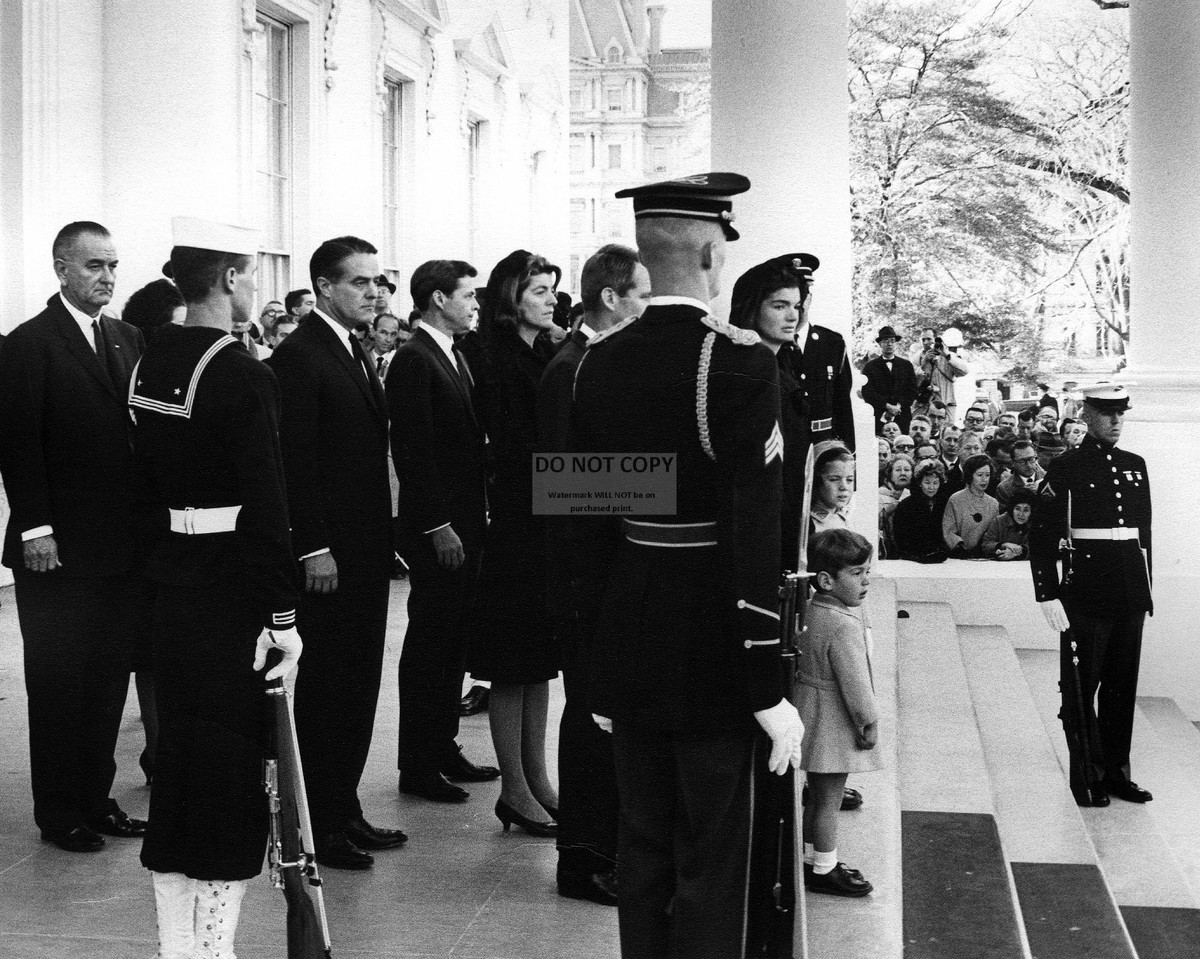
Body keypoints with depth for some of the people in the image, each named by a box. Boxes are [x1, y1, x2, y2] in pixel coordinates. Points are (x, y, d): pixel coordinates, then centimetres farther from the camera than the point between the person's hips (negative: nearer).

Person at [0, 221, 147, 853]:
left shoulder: (129, 340, 11)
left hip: (122, 543, 6)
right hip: (58, 550, -6)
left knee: (109, 678, 10)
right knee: (59, 683, 5)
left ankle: (96, 800, 20)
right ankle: (60, 814, 14)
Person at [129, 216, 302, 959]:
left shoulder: (150, 364, 7)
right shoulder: (243, 377, -17)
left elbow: (145, 479, 12)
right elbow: (265, 508, -19)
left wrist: (162, 565, 18)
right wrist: (283, 617, -15)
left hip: (172, 589, 8)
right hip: (233, 594, -8)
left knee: (179, 763, 15)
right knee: (233, 769, 0)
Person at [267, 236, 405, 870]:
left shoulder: (356, 354, 16)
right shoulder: (298, 355, -12)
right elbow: (295, 460, -16)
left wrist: (382, 538, 13)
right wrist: (314, 549, -19)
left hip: (367, 549, 9)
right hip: (329, 552, -9)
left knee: (358, 683, 13)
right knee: (324, 686, -1)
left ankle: (343, 810, 22)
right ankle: (317, 825, 7)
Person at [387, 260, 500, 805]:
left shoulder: (454, 357, 16)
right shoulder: (414, 360, -13)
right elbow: (413, 450, -18)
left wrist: (476, 517, 12)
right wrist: (438, 526, -19)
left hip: (464, 525, 9)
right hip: (436, 529, -9)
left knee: (453, 642, 14)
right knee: (428, 643, -1)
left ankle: (443, 749, 23)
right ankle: (416, 766, 7)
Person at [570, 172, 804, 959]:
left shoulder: (599, 364, 3)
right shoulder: (742, 363, -15)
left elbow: (585, 517, 8)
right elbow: (756, 537, -19)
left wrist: (602, 643, 16)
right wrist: (769, 688, -14)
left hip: (627, 643, 6)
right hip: (712, 654, -6)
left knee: (643, 850, 17)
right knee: (711, 865, 3)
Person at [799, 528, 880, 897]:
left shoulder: (810, 610, 4)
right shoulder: (844, 625, -25)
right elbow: (854, 681, -23)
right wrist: (869, 722, -11)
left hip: (811, 711, 9)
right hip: (834, 723, -9)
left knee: (817, 794, 20)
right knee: (828, 799, 2)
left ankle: (811, 858, 31)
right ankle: (824, 870, 12)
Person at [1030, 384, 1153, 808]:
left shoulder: (1135, 466, 12)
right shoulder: (1066, 468, -5)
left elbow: (1144, 530, 18)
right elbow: (1042, 535, -8)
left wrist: (1146, 585, 14)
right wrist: (1048, 594, -12)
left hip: (1130, 593, 5)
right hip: (1085, 593, -5)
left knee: (1123, 685, 10)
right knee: (1081, 686, 2)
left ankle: (1117, 772, 20)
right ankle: (1087, 776, 12)